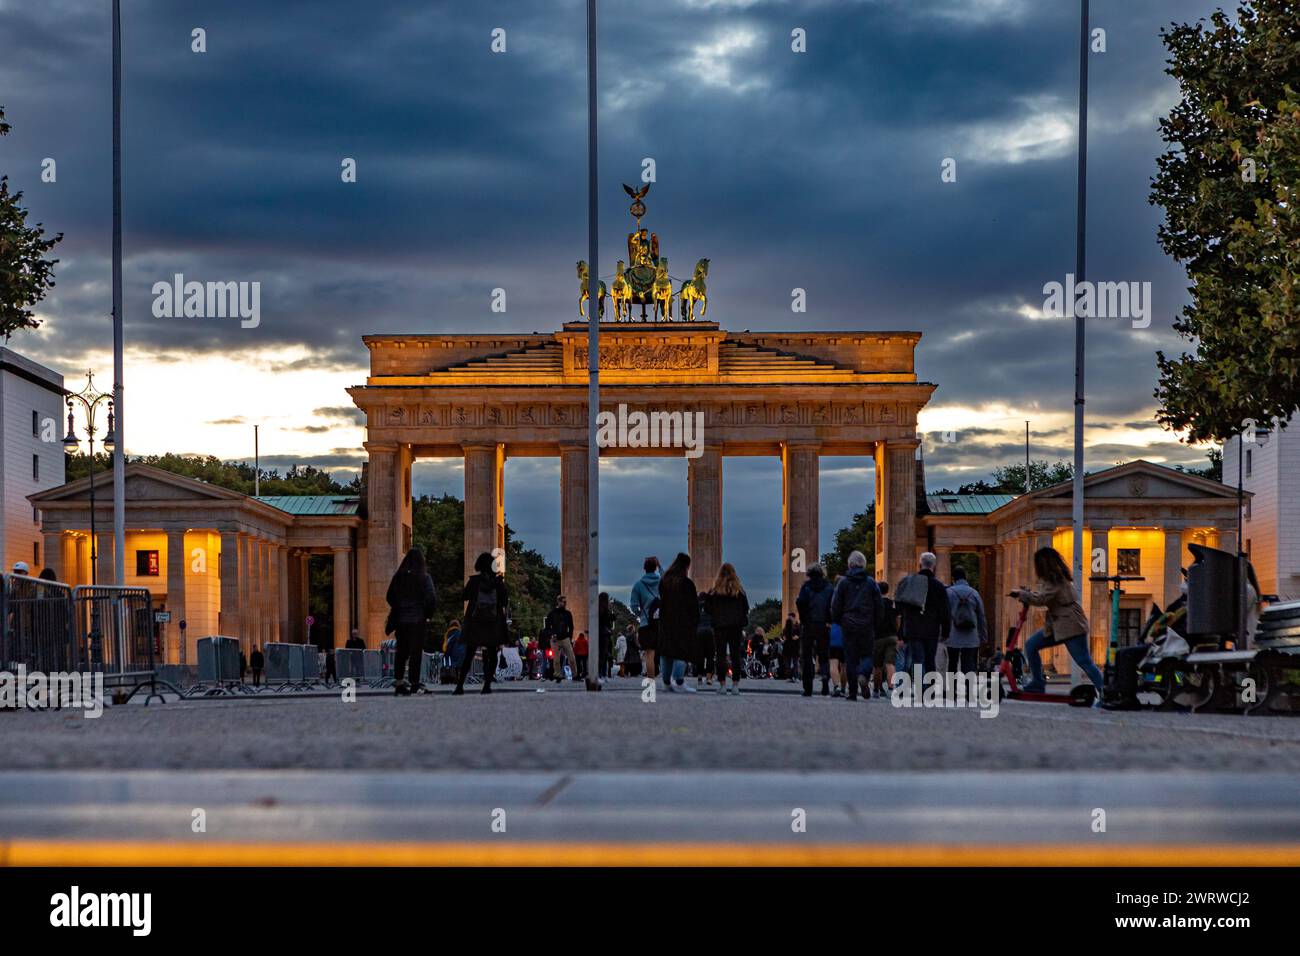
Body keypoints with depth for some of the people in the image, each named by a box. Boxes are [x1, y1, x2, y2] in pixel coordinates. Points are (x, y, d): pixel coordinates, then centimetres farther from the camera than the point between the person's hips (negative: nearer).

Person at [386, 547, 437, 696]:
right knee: (416, 652, 0)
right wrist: (428, 615, 0)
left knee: (401, 651, 12)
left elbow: (390, 597, 7)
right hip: (418, 620, -4)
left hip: (401, 620, 4)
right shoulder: (424, 577, -9)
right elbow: (431, 598, -13)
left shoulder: (398, 577, 3)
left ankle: (399, 683, 10)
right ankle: (414, 685, -2)